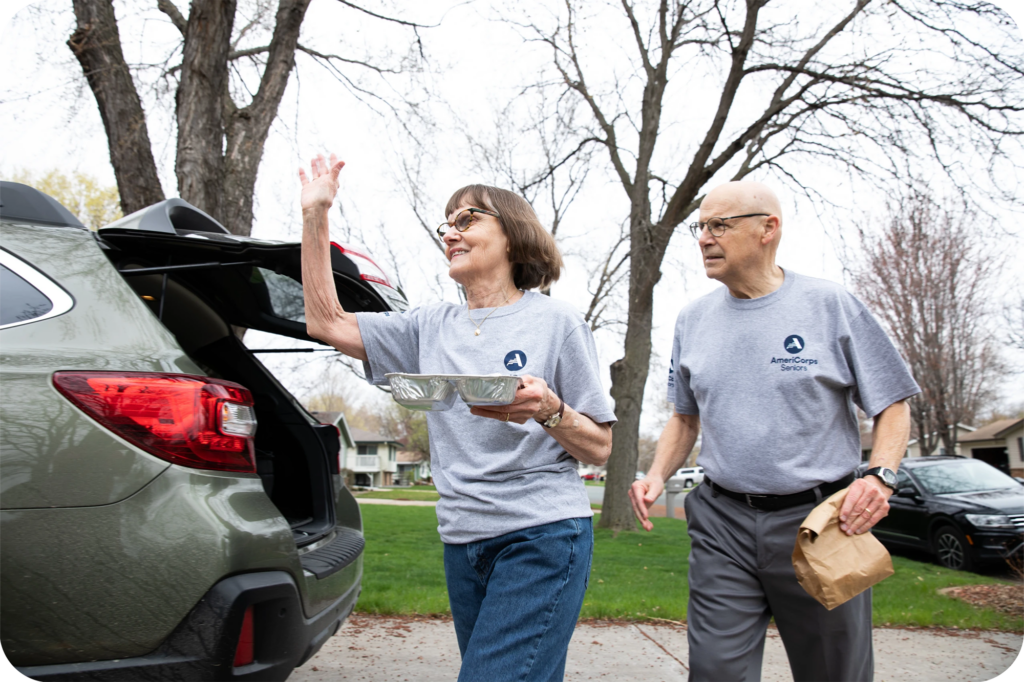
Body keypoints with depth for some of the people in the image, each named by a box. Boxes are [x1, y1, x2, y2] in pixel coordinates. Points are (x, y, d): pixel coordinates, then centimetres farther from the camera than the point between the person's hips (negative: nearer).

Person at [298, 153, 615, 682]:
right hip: (463, 541, 5)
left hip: (543, 537, -5)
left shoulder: (554, 321, -2)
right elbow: (327, 322, 9)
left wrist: (549, 411, -22)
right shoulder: (431, 327, 12)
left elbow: (599, 449, -1)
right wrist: (315, 216, 6)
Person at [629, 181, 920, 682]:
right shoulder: (693, 319, 8)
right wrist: (657, 475, 2)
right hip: (722, 523, 3)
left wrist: (880, 475, -17)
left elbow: (892, 406, 1)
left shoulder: (829, 305, -4)